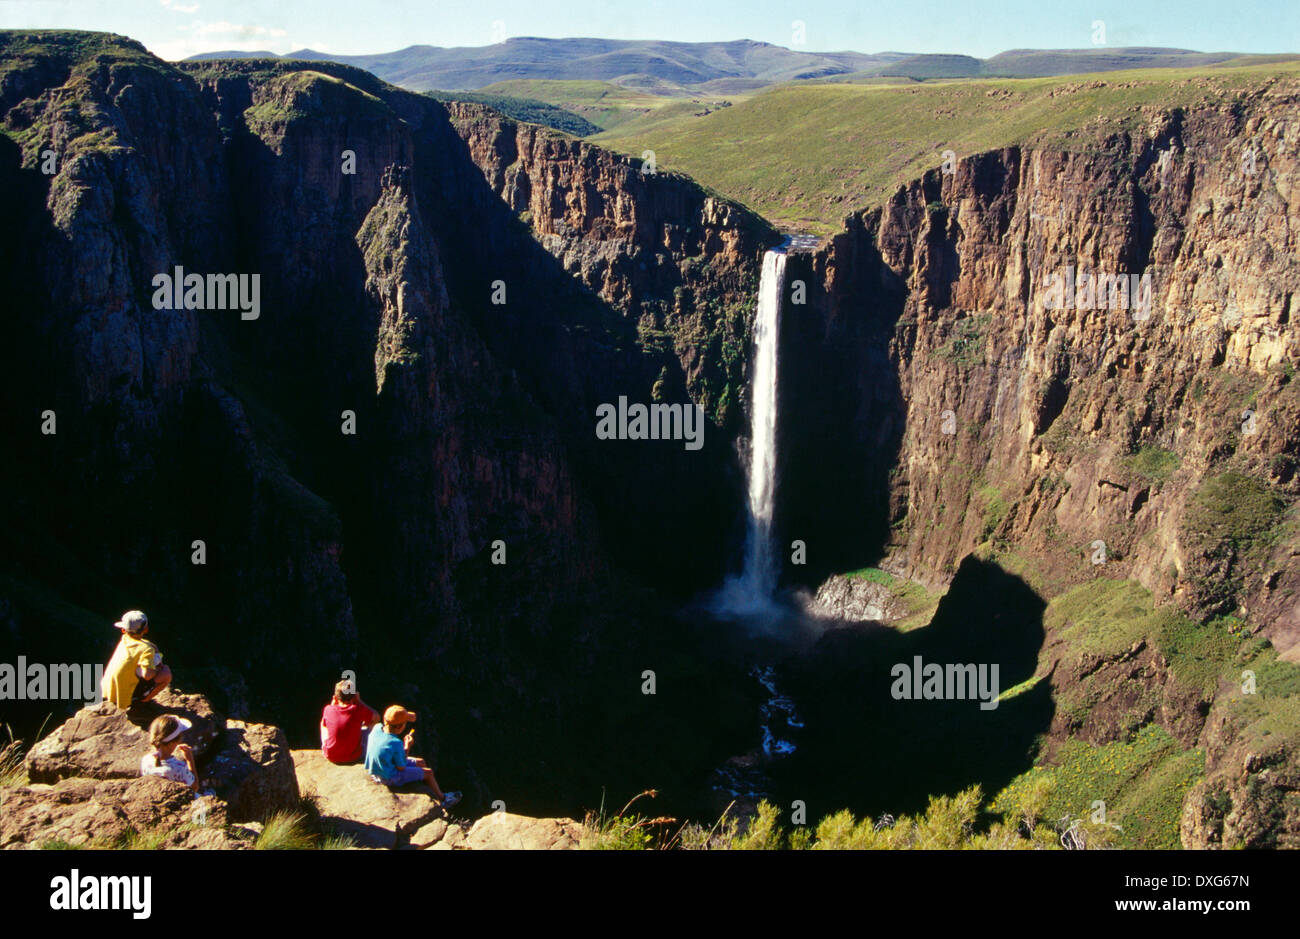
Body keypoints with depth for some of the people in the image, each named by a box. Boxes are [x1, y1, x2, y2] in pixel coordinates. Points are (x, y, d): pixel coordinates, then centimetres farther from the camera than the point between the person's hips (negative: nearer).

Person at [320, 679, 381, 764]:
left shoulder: (328, 709, -14)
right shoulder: (358, 710, -21)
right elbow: (377, 718, -3)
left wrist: (333, 703, 4)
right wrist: (359, 701, -3)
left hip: (330, 757, 2)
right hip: (353, 757, -2)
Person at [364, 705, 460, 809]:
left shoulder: (377, 729, -12)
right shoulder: (396, 743, -33)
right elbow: (401, 768, -19)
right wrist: (406, 747, -11)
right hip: (389, 778, -8)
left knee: (420, 762, 22)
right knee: (428, 773, 7)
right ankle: (443, 798, 28)